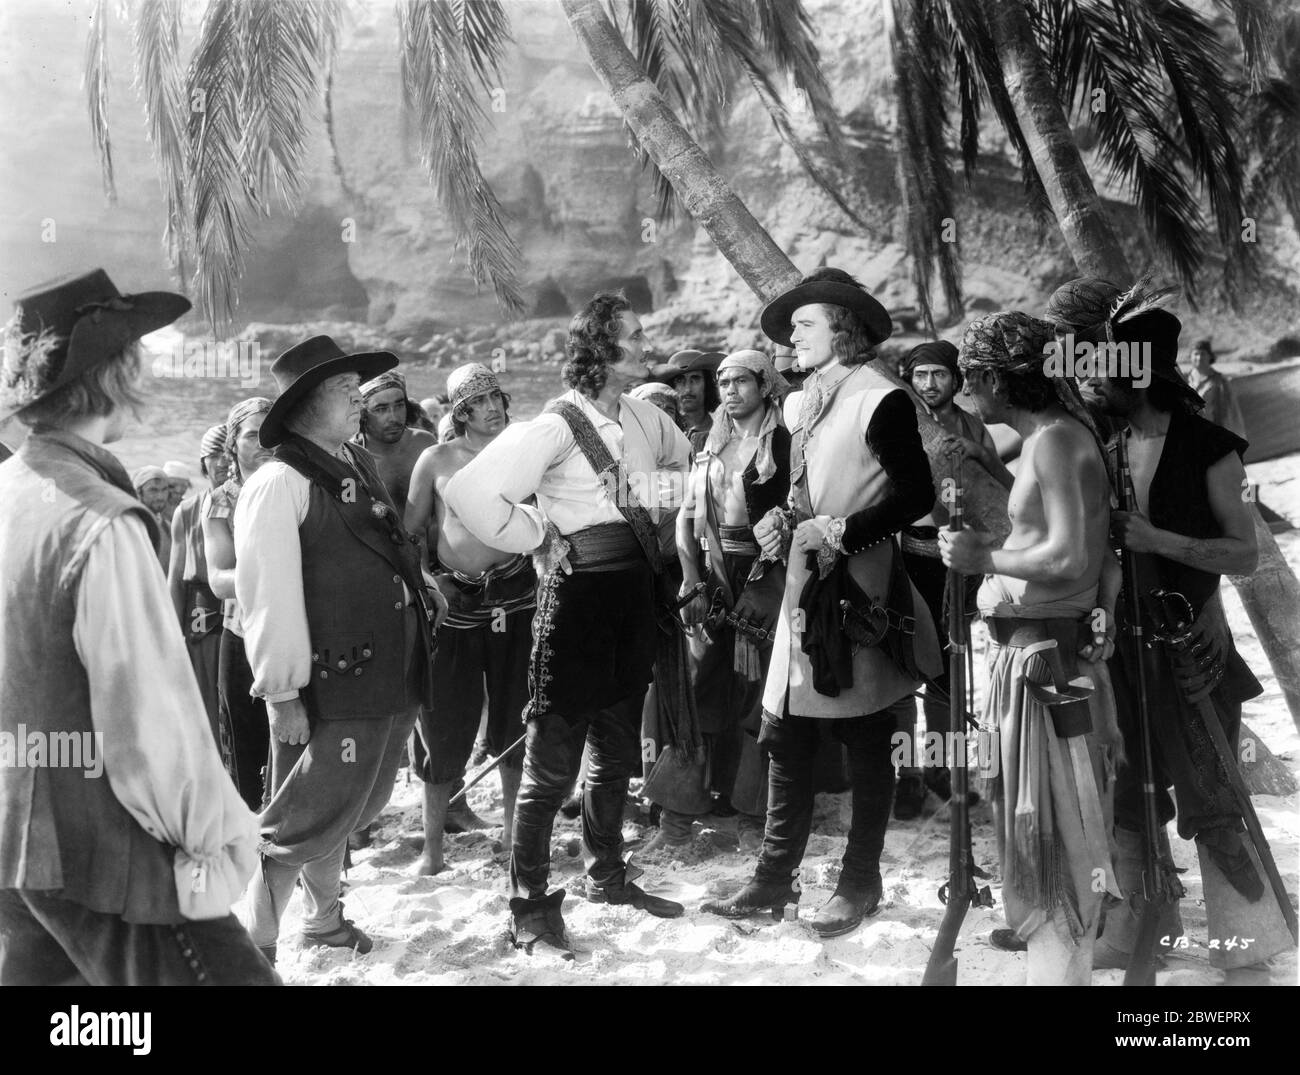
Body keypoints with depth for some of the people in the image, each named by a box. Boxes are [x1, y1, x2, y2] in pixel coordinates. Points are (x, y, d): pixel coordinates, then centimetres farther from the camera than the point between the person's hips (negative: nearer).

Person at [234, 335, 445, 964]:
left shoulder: (359, 466, 14)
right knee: (304, 820, 2)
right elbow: (268, 596, -18)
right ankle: (255, 946, 19)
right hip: (331, 685, -8)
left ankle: (324, 919, 43)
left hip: (389, 673, 8)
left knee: (347, 808, 23)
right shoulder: (279, 483, -14)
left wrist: (420, 589, 11)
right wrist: (282, 693, -18)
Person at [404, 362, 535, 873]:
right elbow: (410, 529, 8)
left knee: (514, 717, 10)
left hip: (515, 596, 1)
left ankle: (512, 826, 29)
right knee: (445, 723, 0)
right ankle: (432, 843, 12)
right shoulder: (437, 459, 4)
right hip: (455, 600, -1)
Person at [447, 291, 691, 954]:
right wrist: (540, 535, -13)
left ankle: (606, 876, 35)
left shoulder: (645, 419, 6)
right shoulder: (556, 425, -14)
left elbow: (686, 463, 28)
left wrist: (659, 510, 10)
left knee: (617, 750, 19)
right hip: (579, 594, -7)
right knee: (553, 760, -1)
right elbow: (469, 493, -22)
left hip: (635, 597, 7)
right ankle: (530, 905, 11)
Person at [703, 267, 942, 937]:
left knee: (867, 748, 5)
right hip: (804, 586, 8)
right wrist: (779, 521, 5)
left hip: (859, 590, -8)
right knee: (783, 737, 8)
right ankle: (774, 879, 18)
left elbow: (917, 496, -14)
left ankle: (860, 883, 18)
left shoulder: (878, 399, -10)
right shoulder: (801, 405, 15)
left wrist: (838, 530, -17)